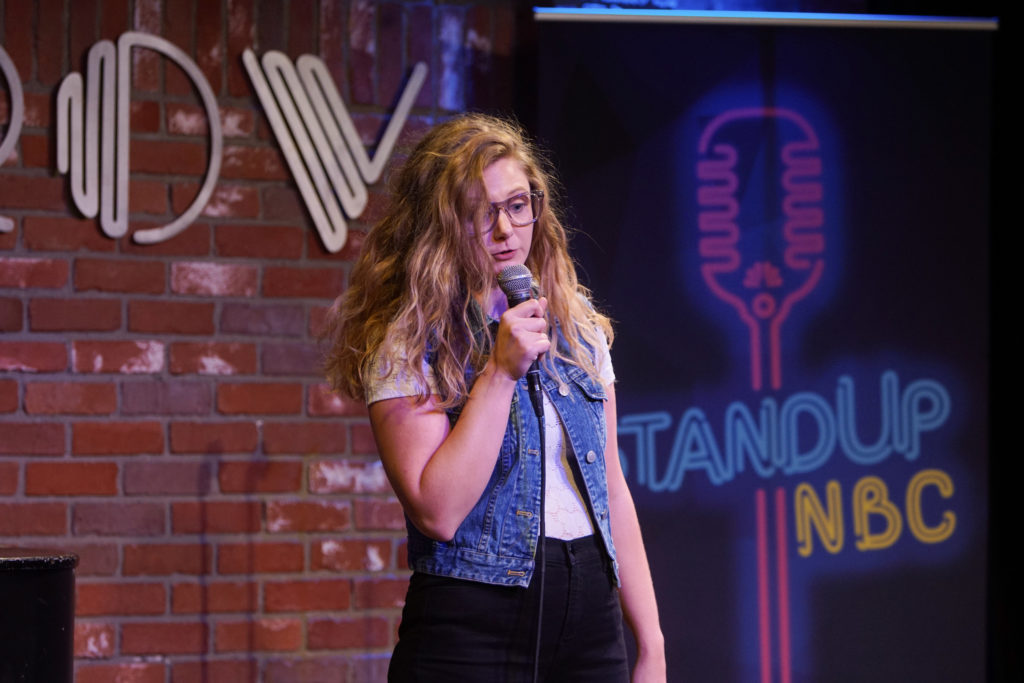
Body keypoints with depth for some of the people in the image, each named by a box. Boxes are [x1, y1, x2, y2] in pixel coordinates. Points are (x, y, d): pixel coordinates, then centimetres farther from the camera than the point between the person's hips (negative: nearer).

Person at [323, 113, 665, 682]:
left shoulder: (578, 329, 10)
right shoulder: (405, 347, -7)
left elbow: (611, 489, 13)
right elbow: (438, 513, -18)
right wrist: (499, 373, -19)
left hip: (591, 623, 5)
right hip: (471, 630, -5)